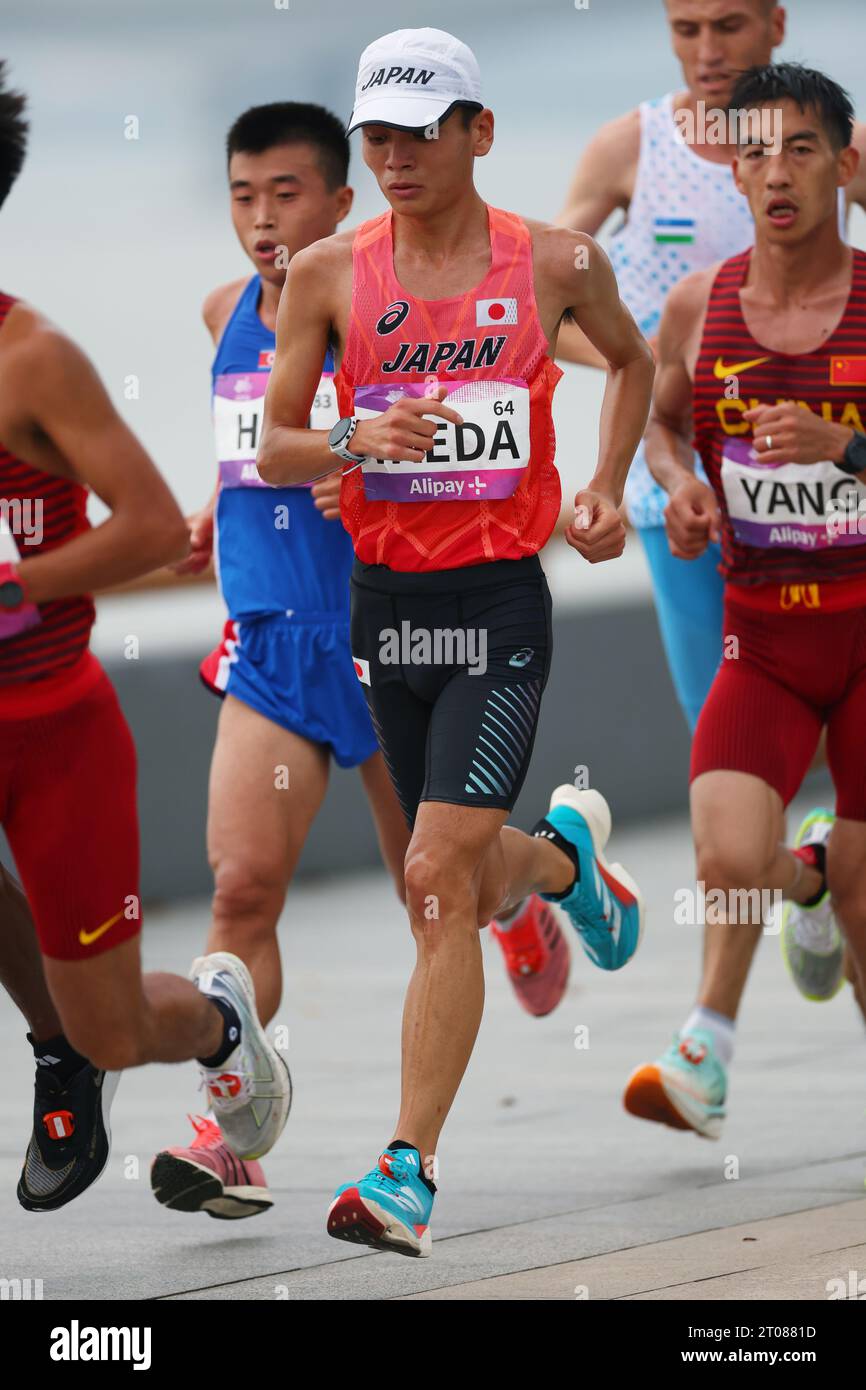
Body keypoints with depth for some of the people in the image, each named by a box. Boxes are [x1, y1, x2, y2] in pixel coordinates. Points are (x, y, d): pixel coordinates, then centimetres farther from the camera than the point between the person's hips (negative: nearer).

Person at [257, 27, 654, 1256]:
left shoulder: (557, 265, -1)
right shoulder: (328, 275, 0)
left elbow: (631, 360, 20)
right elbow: (273, 451, 3)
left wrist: (607, 489, 7)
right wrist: (357, 441, -18)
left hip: (501, 601, -3)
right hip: (386, 600, 3)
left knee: (440, 883, -16)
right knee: (473, 888, 15)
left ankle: (410, 1171, -15)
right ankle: (566, 853, 53)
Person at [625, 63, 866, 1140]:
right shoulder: (699, 305, 1)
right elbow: (661, 417, 20)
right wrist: (680, 484, 0)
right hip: (761, 632, 2)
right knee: (728, 862, -17)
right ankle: (708, 1051, 14)